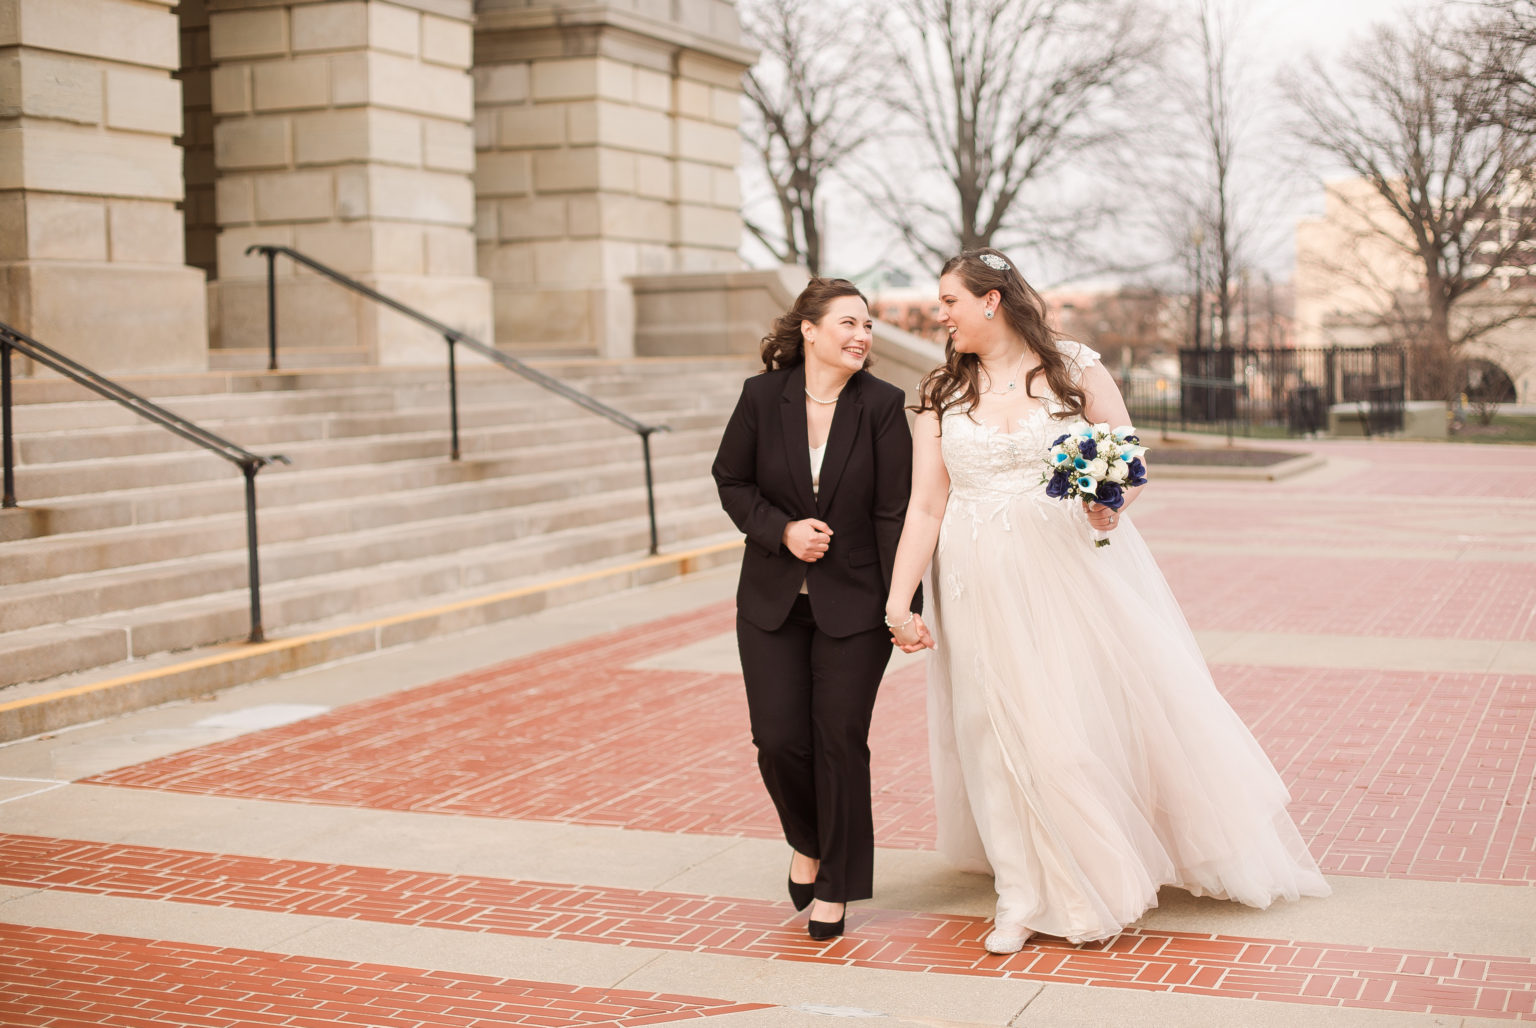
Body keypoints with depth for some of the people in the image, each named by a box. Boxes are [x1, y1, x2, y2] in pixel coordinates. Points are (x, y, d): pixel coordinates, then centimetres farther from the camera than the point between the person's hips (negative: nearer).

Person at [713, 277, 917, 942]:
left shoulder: (882, 405, -8)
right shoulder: (762, 396, -4)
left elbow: (894, 511, -8)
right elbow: (731, 480, 6)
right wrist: (782, 530, -11)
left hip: (853, 604, -1)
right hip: (772, 600, 2)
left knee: (841, 741, 0)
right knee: (779, 739, -1)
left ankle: (835, 888, 17)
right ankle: (808, 844, 30)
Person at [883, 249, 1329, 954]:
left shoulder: (1075, 369, 0)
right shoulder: (942, 395, 5)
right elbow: (925, 506, 2)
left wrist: (1112, 501, -23)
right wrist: (897, 602, -5)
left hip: (1077, 569, -2)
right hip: (987, 585, 2)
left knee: (1116, 700, 5)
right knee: (1007, 732, 4)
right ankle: (1026, 900, 15)